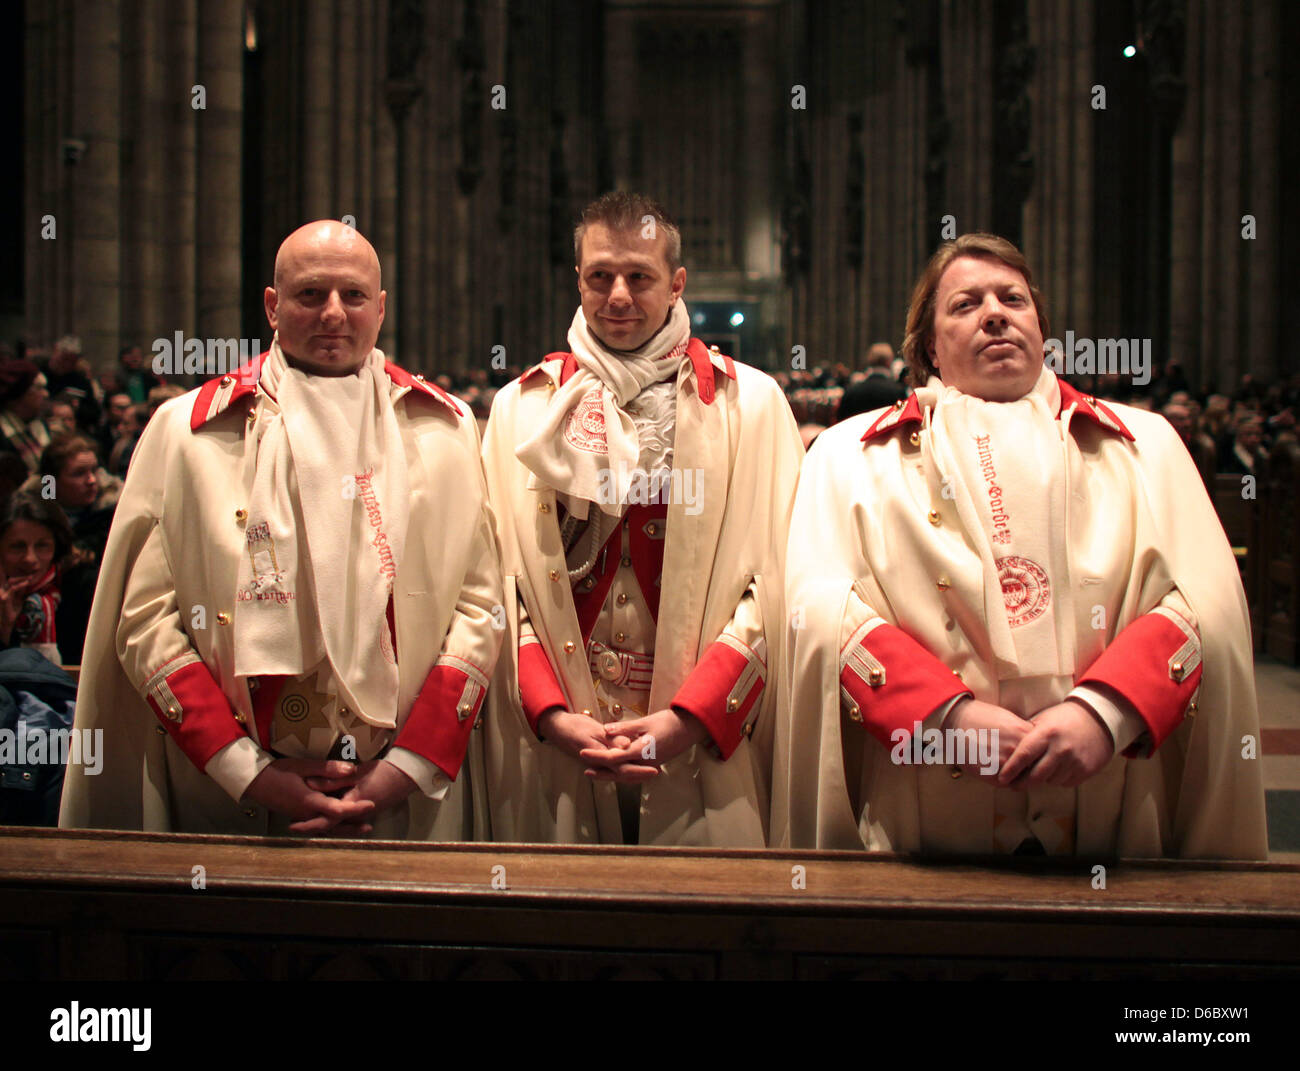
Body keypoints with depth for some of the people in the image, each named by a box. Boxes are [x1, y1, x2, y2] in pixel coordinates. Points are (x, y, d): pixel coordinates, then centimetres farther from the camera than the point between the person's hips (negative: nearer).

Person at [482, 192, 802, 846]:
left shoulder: (751, 403, 2)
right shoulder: (521, 408, 8)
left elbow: (773, 582, -6)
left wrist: (690, 718, -16)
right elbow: (501, 582, 1)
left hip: (705, 750, -1)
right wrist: (550, 713, -13)